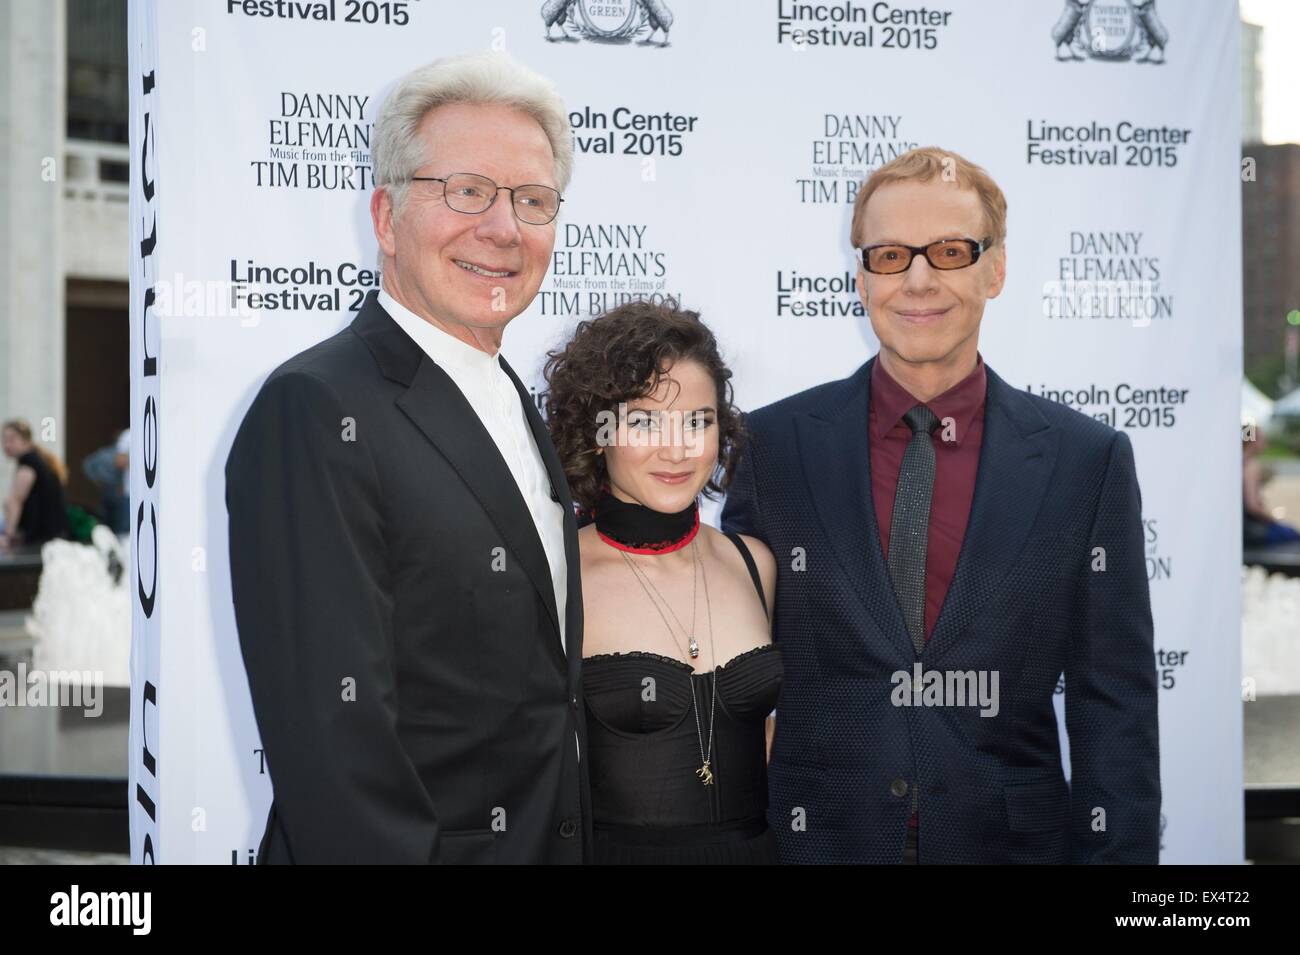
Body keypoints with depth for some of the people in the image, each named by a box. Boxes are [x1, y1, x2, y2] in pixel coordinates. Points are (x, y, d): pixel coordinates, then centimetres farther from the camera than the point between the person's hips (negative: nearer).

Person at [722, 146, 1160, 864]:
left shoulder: (1090, 460, -1)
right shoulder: (774, 447, -1)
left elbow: (1115, 710, -1)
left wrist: (1119, 851, -7)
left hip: (1012, 837, 0)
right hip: (816, 839, 0)